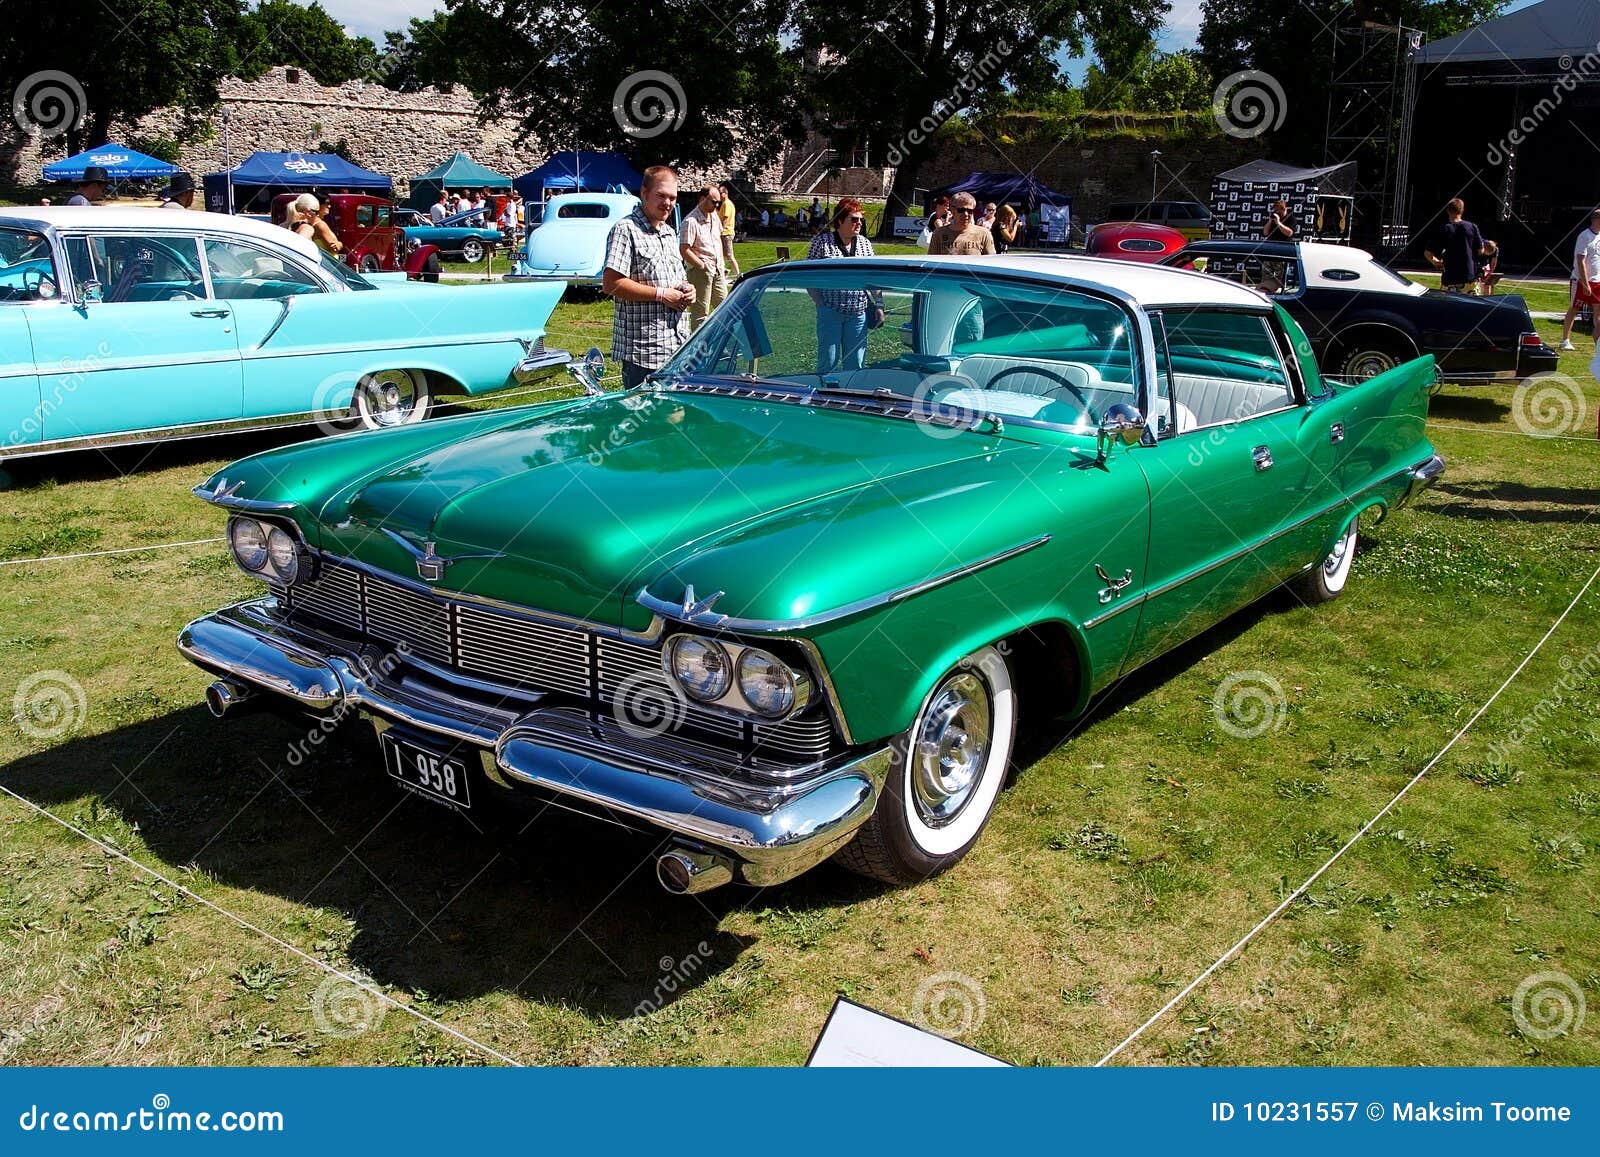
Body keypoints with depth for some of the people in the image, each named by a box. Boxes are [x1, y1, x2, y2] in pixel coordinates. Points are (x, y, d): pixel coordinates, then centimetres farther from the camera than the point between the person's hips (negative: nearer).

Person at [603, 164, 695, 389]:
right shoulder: (626, 230, -8)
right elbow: (611, 284, -18)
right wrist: (661, 294, -16)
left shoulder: (670, 232, 20)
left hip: (679, 346, 8)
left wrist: (687, 290, 7)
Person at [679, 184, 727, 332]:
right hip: (700, 272, -8)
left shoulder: (714, 216, 10)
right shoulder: (691, 221, -17)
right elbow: (684, 250, -21)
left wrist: (720, 264, 16)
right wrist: (703, 266, -16)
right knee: (700, 314, -3)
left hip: (717, 270, 8)